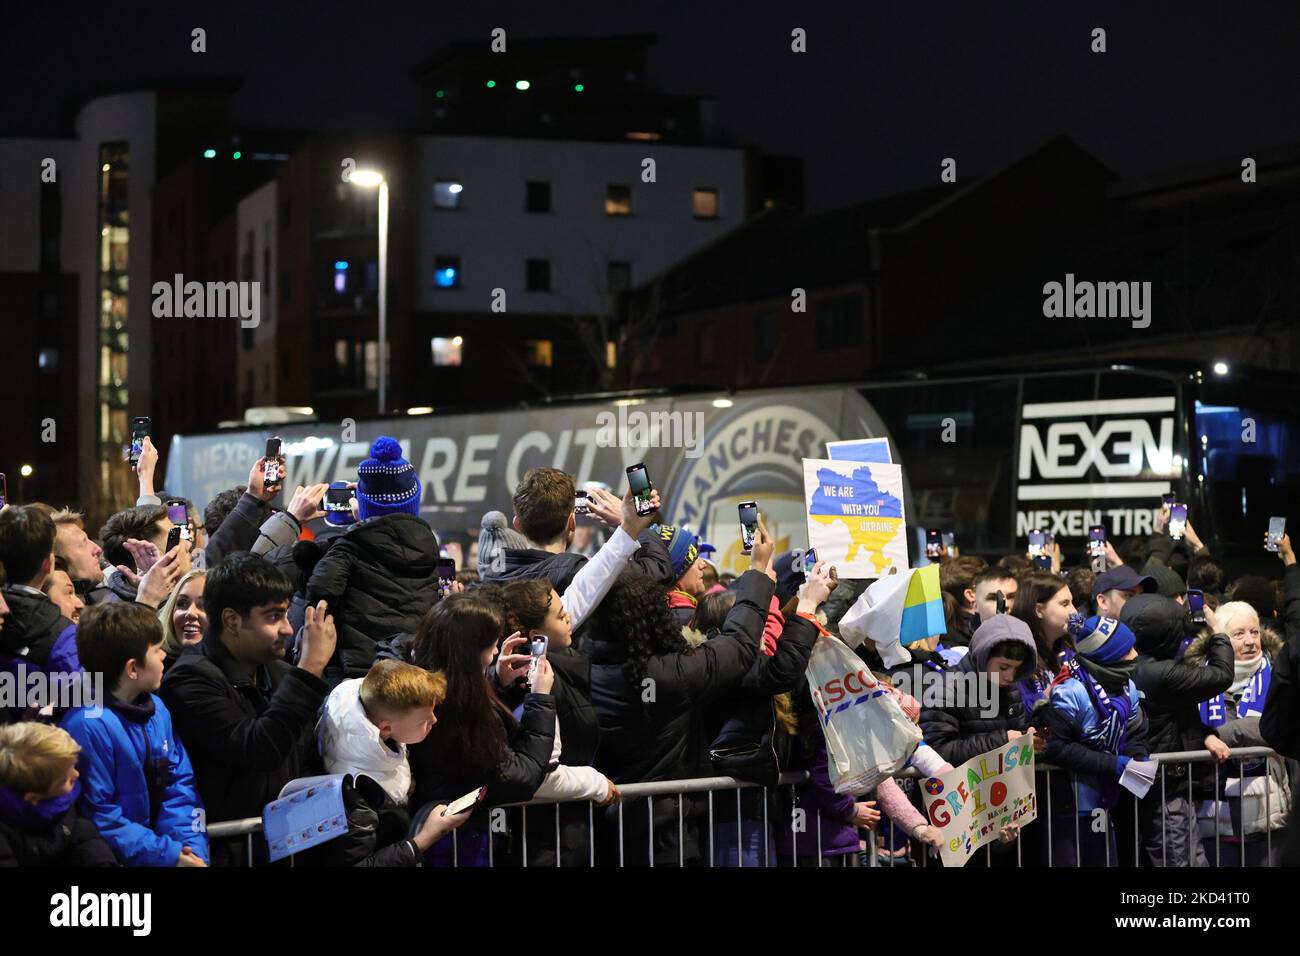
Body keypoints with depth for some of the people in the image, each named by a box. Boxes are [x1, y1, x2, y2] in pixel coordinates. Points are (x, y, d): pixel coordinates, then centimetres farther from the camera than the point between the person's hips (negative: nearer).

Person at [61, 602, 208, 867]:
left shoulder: (156, 708, 7)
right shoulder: (88, 727, -17)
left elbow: (179, 784, 7)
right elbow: (97, 816, -17)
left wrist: (192, 847, -7)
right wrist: (167, 854, -16)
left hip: (164, 841, 6)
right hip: (125, 859, -6)